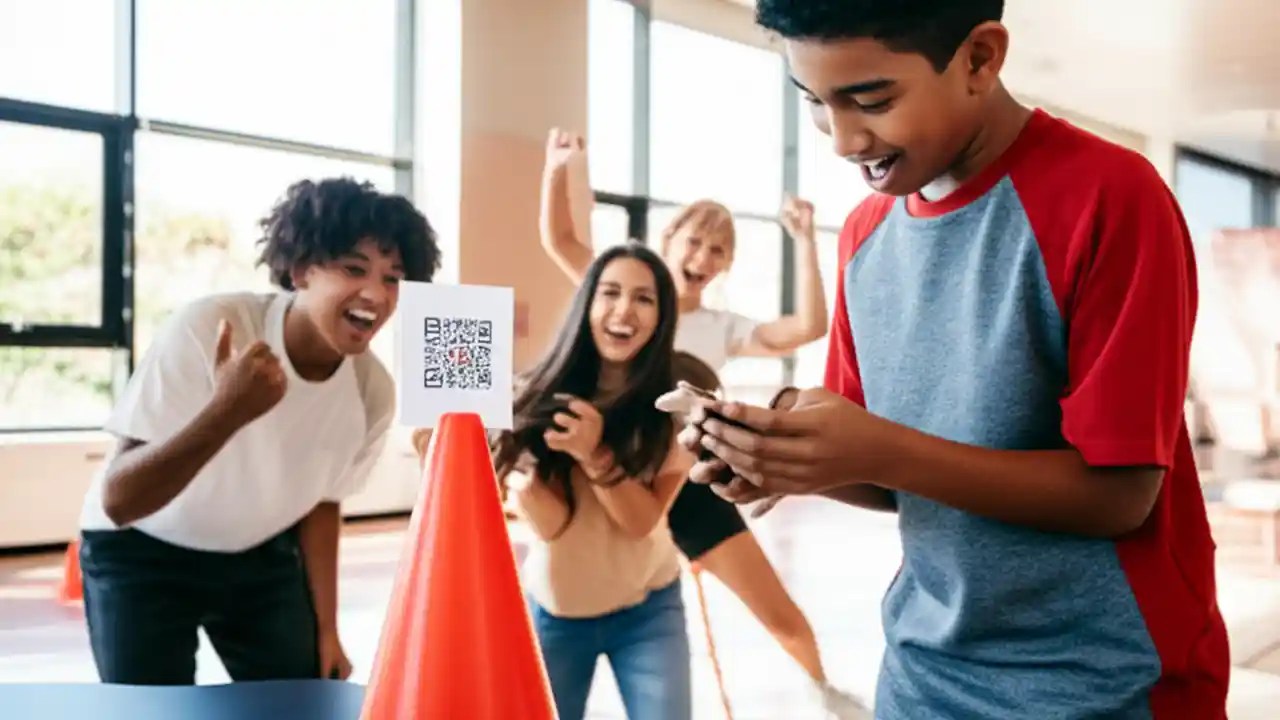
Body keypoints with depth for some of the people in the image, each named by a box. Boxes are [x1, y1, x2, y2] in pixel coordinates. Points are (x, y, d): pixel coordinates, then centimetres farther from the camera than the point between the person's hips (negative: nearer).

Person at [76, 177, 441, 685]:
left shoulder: (373, 391, -17)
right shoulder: (207, 329, -31)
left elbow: (320, 502, 1)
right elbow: (118, 502, -33)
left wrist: (325, 629, 3)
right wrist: (227, 411, -47)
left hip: (262, 555, 4)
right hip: (142, 552, -4)